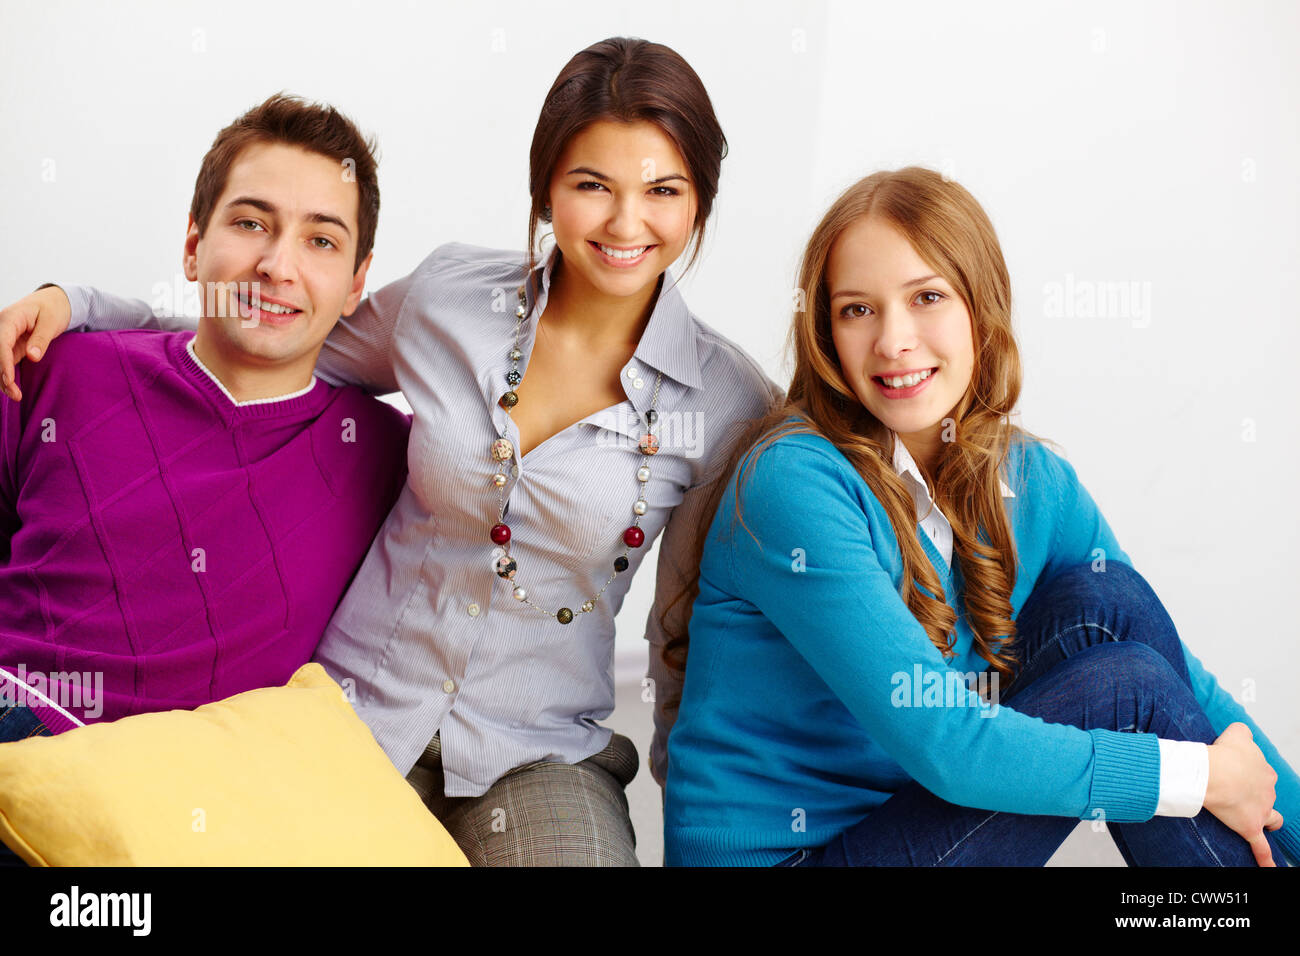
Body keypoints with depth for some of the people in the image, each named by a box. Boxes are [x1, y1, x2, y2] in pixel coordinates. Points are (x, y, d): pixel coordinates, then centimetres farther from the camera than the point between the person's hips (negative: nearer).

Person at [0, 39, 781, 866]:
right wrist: (75, 307, 3)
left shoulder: (731, 402, -7)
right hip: (356, 705, 1)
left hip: (534, 756, -1)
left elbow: (690, 625, 7)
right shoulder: (448, 298, -5)